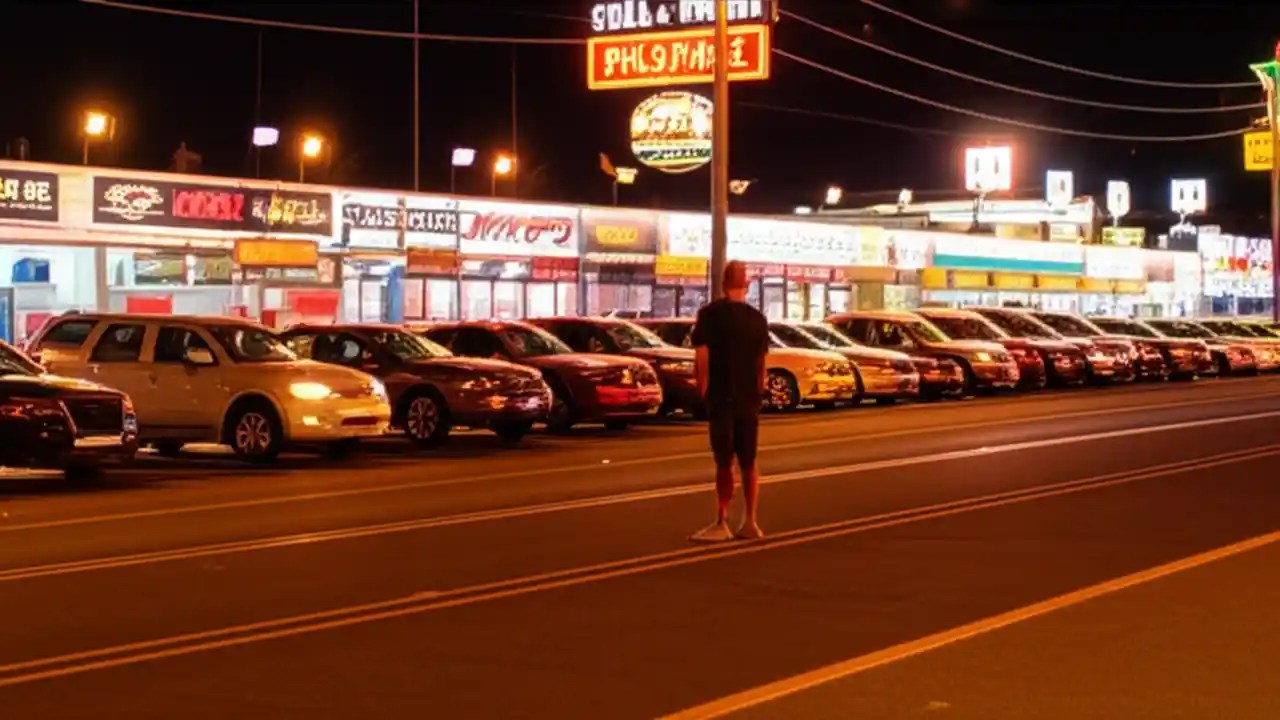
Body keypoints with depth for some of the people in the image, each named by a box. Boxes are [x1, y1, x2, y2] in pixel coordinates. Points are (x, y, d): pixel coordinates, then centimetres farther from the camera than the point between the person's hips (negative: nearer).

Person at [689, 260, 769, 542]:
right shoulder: (757, 319, 4)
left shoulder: (710, 314, -7)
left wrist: (703, 389, -3)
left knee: (725, 463, -1)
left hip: (721, 399, -4)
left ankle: (722, 523, -3)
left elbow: (702, 356, -12)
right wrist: (758, 392, 12)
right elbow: (761, 362, 4)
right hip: (749, 400, 4)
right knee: (748, 462, 13)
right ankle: (750, 522, 15)